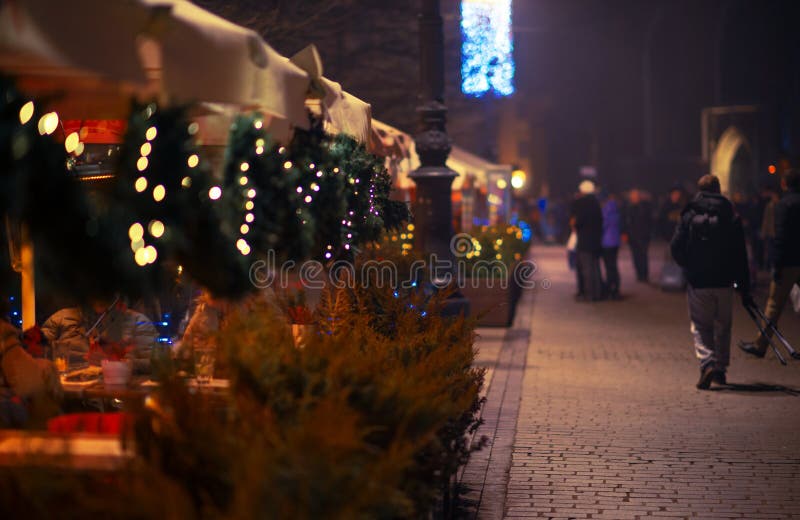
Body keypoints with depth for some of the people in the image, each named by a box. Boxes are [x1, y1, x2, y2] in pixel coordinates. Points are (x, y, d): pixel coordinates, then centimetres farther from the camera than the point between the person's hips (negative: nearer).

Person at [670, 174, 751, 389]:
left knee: (700, 327, 6)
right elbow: (741, 255, 0)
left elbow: (676, 249, -6)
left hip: (698, 283, -1)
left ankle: (707, 365, -14)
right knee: (723, 326, 16)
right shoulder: (731, 217, 0)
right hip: (724, 282, 2)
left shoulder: (689, 216, -5)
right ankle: (720, 368, 21)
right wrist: (744, 288, 4)